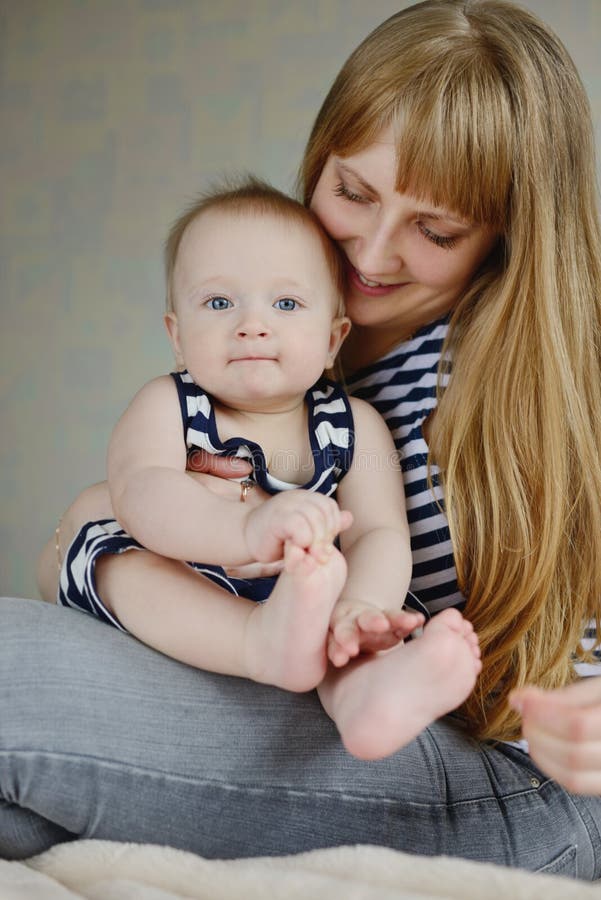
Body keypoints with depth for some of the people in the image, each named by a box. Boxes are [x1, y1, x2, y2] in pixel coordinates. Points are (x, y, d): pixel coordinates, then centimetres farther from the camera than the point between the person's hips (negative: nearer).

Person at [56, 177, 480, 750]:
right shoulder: (165, 406, -5)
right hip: (181, 612, -1)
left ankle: (354, 688, -52)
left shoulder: (353, 425, 1)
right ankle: (268, 645, -47)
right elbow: (140, 495, -26)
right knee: (107, 548, -26)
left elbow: (379, 534, -13)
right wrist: (248, 529, -48)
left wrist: (358, 606, -38)